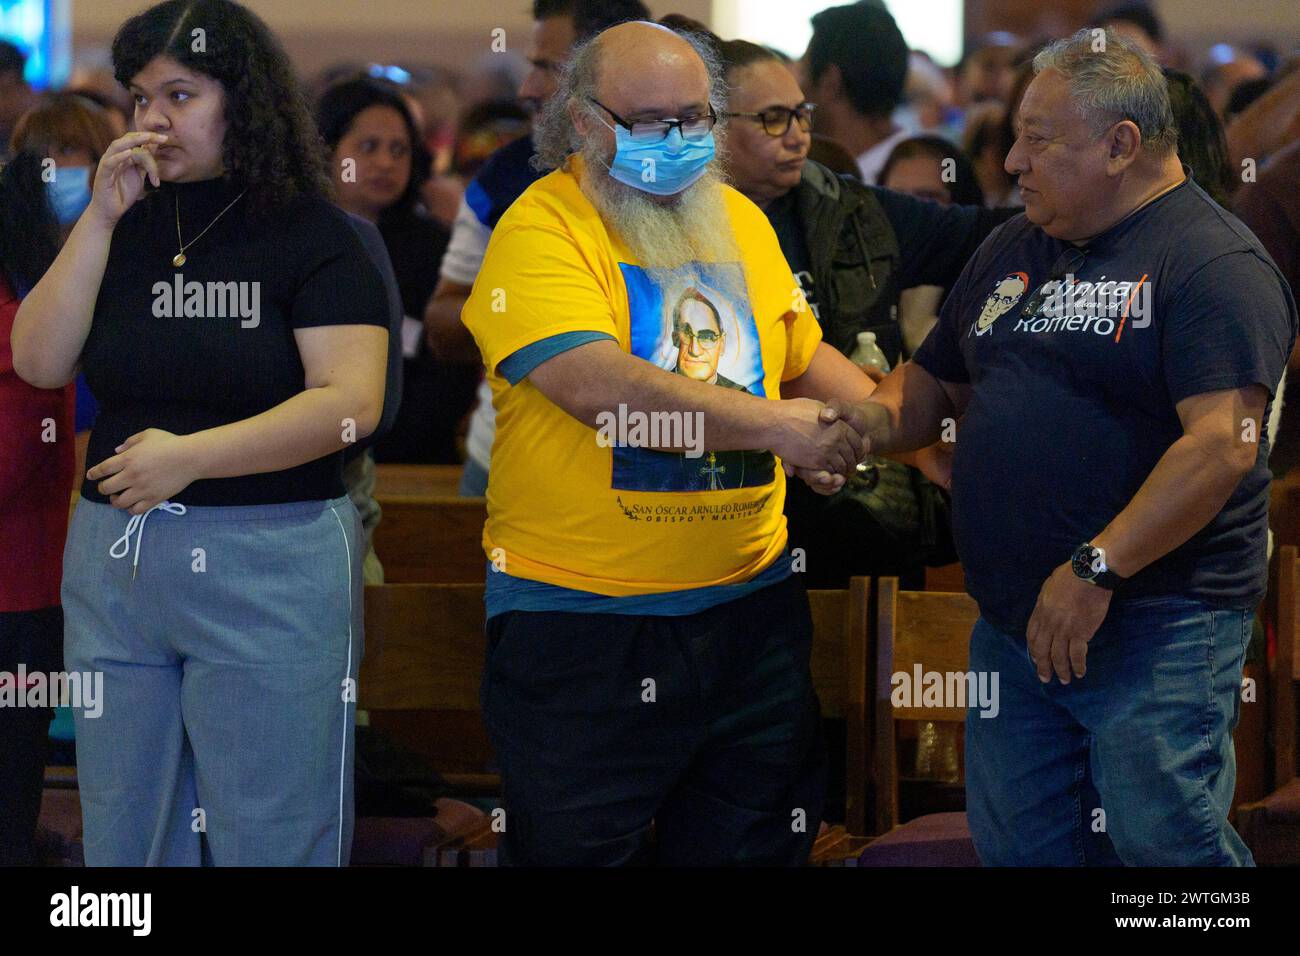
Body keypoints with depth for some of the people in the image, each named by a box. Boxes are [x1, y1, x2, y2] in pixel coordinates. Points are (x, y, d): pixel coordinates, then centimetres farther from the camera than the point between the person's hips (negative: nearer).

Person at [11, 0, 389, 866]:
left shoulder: (311, 234, -5)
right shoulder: (126, 229, 11)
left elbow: (350, 403, -15)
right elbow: (40, 362, 2)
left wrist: (191, 455, -21)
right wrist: (102, 219, -6)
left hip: (270, 569, -5)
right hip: (115, 564, 5)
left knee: (270, 840, -1)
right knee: (125, 837, 9)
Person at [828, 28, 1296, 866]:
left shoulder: (1215, 261, -11)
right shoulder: (1013, 252, 17)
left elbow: (1223, 443, -21)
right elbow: (937, 383, 26)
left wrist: (1095, 569, -24)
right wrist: (881, 420, 2)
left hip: (1155, 632, -8)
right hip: (1014, 624, 8)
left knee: (1162, 844, -11)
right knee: (1018, 849, 10)